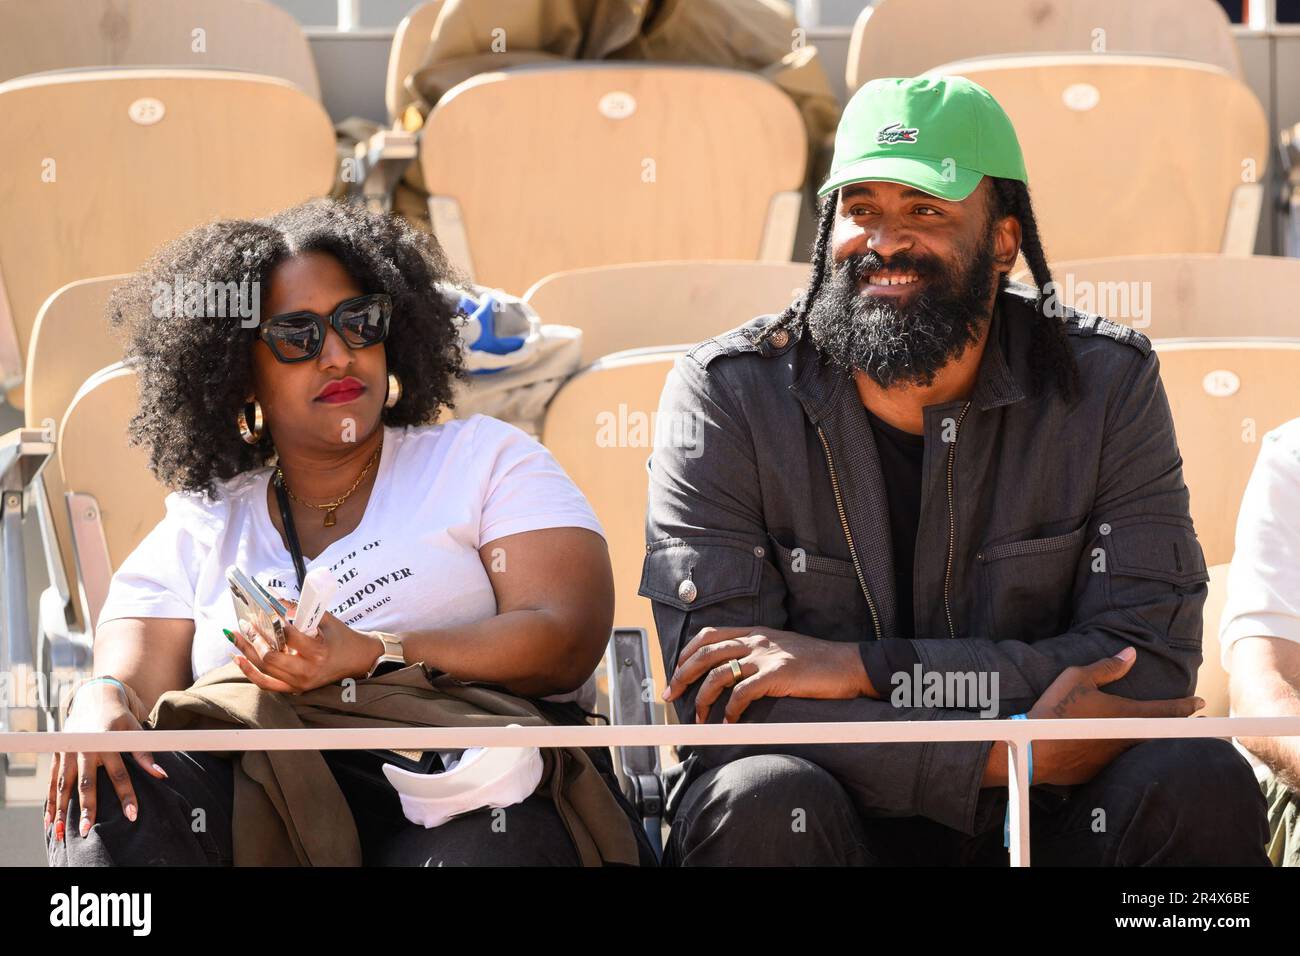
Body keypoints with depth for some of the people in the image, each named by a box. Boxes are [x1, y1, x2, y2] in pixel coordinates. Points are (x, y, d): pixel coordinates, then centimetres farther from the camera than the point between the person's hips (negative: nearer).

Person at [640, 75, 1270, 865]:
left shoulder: (1107, 385, -2)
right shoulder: (726, 398, -6)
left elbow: (1152, 669, -12)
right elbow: (718, 700, -15)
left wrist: (867, 667, -20)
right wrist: (1006, 754, -23)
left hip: (1039, 824, 1)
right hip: (836, 825, -1)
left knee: (1200, 783, -27)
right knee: (763, 799, -34)